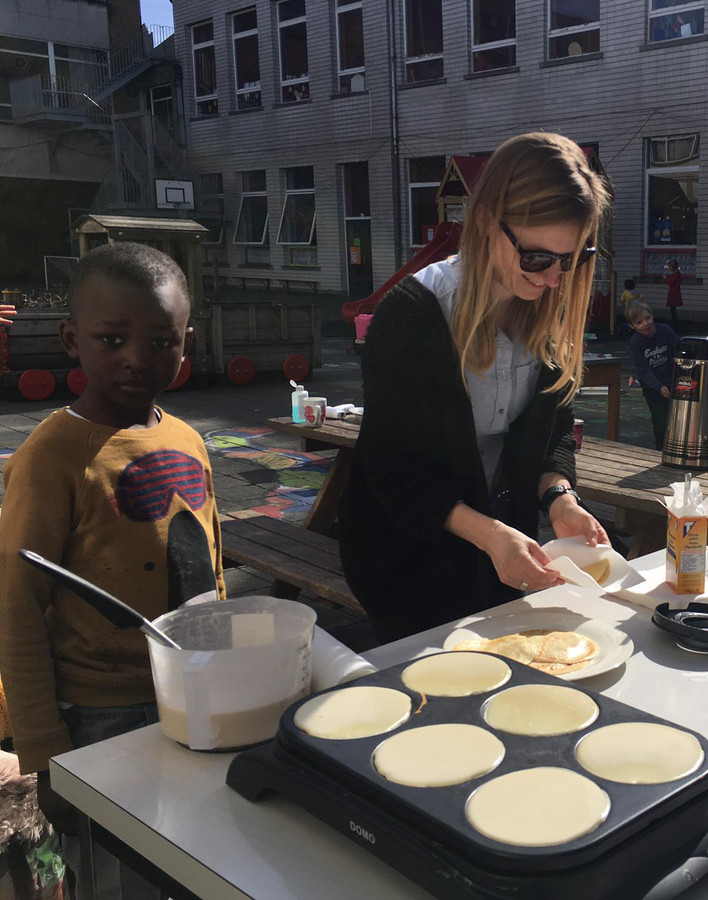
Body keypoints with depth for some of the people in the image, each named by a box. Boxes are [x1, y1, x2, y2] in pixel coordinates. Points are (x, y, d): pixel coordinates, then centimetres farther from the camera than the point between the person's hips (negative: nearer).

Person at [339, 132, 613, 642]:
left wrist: (559, 496, -17)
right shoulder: (412, 315, -24)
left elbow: (554, 427, 4)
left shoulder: (554, 313, -5)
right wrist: (489, 534, -32)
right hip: (410, 549, -5)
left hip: (500, 541, 6)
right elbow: (392, 467, -22)